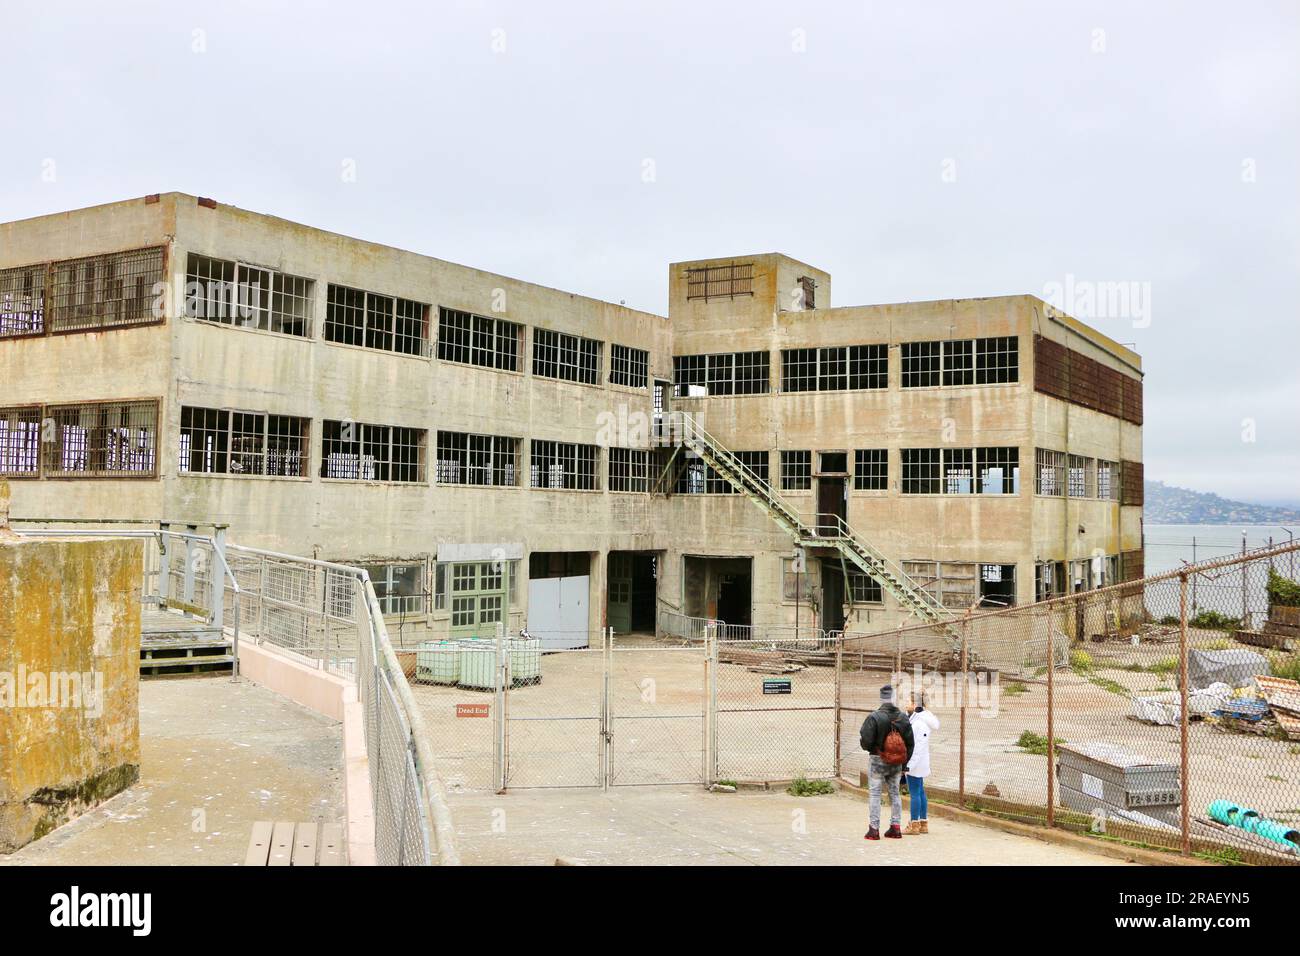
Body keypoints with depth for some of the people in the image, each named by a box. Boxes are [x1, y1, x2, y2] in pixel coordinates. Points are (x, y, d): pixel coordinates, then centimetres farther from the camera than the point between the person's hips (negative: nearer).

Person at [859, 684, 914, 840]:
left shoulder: (874, 717, -17)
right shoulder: (903, 717, -1)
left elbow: (866, 741, -19)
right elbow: (909, 743, 3)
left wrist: (870, 748, 6)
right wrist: (904, 763, 11)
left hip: (878, 761, -4)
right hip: (897, 763, 4)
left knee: (875, 794, 3)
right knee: (894, 793, 16)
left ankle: (874, 829, 3)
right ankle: (896, 827, 18)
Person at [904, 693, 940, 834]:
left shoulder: (919, 722, -19)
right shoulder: (915, 719, 13)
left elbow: (918, 746, -23)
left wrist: (909, 764, -23)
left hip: (915, 763, -11)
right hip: (919, 764, 11)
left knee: (914, 793, -5)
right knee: (920, 792, 14)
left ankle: (914, 825, -1)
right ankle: (923, 824, 20)